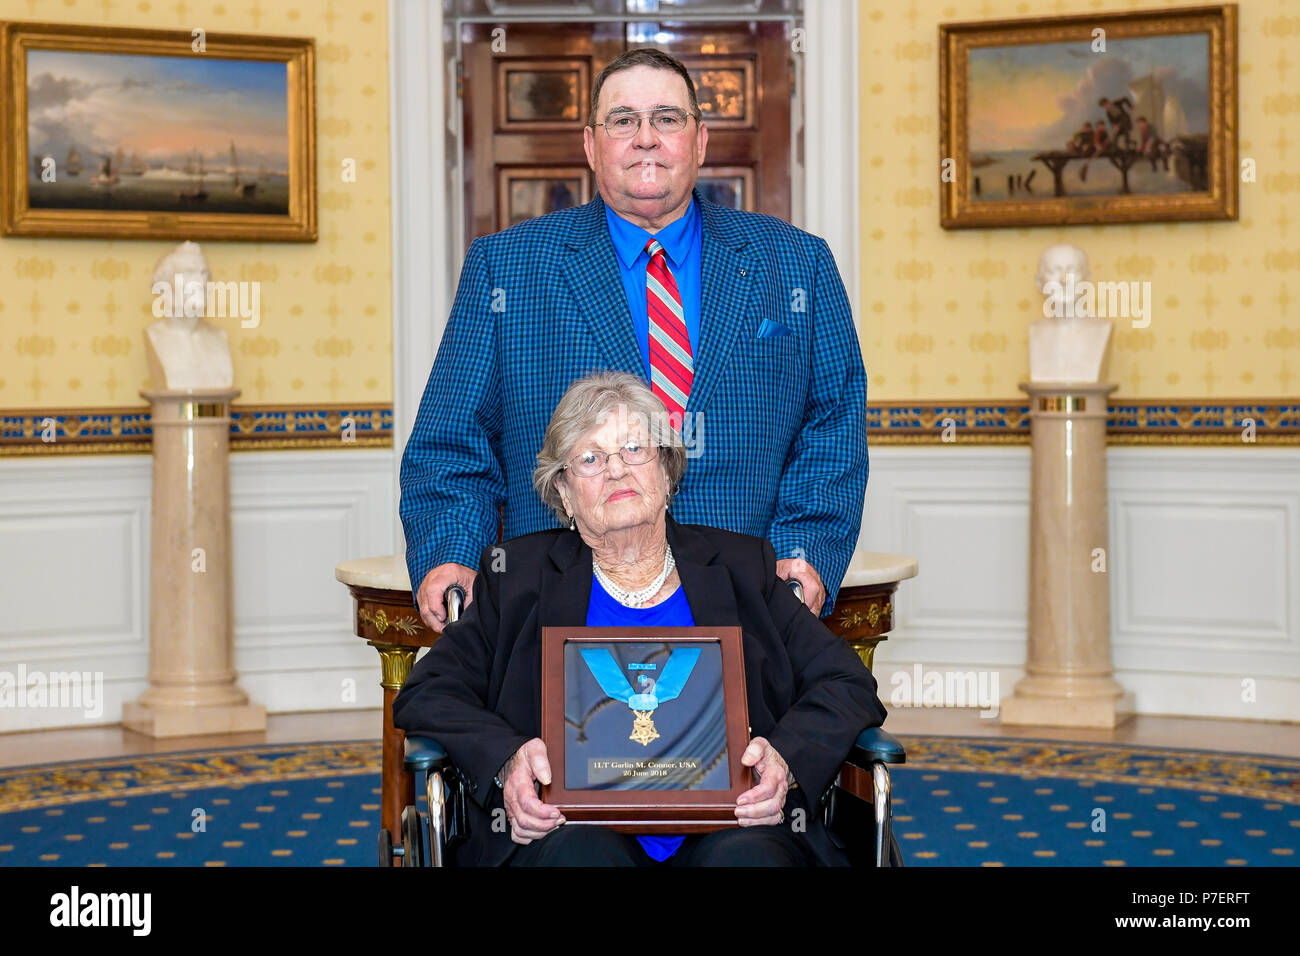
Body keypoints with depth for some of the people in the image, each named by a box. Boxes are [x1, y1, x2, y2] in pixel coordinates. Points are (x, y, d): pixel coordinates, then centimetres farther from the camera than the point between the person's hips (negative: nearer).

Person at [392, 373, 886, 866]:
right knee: (580, 848, -35)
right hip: (574, 822, -1)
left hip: (728, 825, 1)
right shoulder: (518, 574, 16)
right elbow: (426, 694, 8)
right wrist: (506, 762, -13)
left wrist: (786, 761, -10)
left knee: (745, 854, -33)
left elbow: (849, 686, 12)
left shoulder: (739, 566, 18)